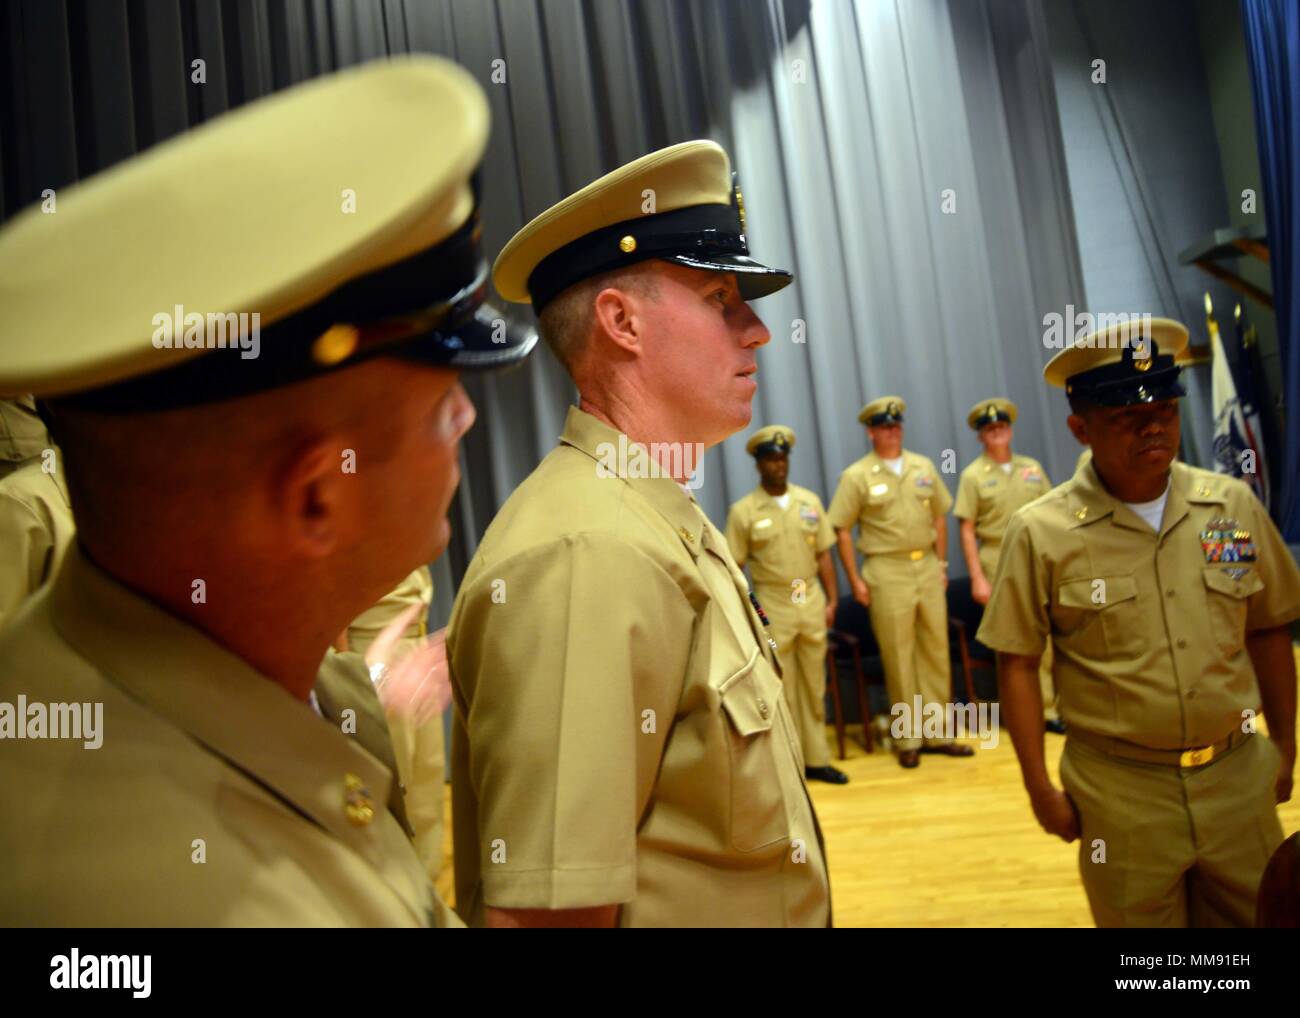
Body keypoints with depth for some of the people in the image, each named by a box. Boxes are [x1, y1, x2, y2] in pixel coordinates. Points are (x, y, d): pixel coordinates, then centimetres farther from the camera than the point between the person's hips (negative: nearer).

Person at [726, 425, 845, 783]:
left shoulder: (810, 501, 7)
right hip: (773, 605, -4)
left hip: (811, 600, 4)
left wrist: (832, 600, 4)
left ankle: (816, 759, 23)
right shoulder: (743, 511, -4)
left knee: (814, 686, 11)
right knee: (780, 690, 4)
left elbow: (823, 555, 9)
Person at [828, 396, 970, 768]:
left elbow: (939, 517, 15)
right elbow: (842, 531, -4)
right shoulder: (857, 476, -4)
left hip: (928, 568, 4)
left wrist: (942, 563, 10)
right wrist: (855, 580, -7)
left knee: (936, 652, 9)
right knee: (898, 658, 2)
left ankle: (936, 734, 21)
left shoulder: (924, 467, 9)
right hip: (888, 573, -4)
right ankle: (907, 739, 15)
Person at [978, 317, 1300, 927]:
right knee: (1138, 917, 14)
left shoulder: (1233, 505, -1)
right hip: (1122, 793, -3)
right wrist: (1040, 788, -7)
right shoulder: (1041, 533, -11)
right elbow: (1016, 664, -7)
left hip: (1239, 777, 3)